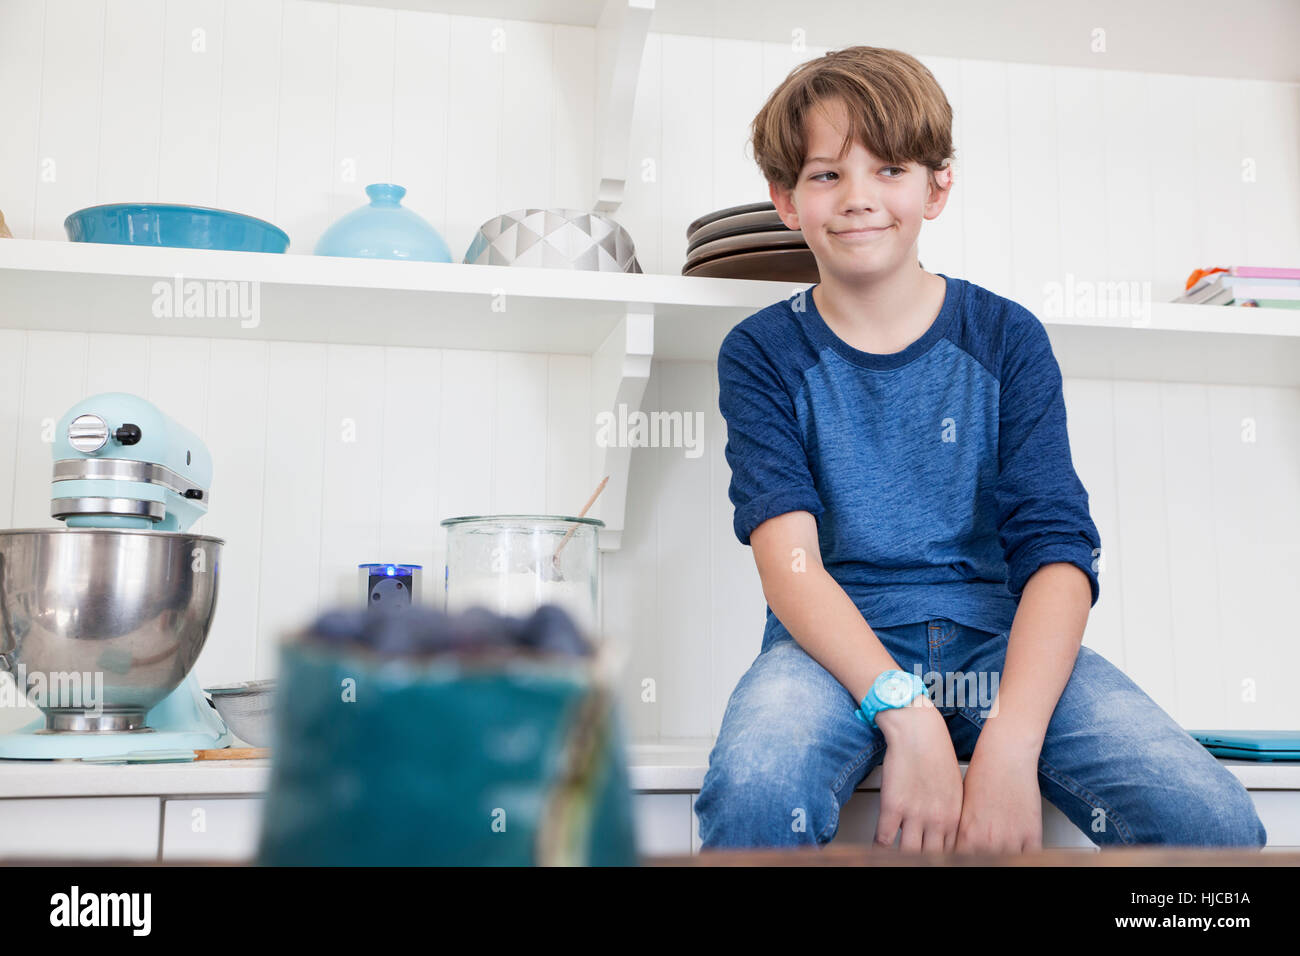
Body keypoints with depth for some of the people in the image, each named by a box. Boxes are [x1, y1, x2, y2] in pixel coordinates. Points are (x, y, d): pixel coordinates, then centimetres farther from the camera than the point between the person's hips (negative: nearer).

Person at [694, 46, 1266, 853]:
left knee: (1218, 825, -21)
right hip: (841, 645, -1)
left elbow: (1058, 552, -5)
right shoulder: (763, 353, 3)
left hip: (1004, 636, 2)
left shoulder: (1006, 339, 5)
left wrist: (1009, 742, -22)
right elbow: (789, 560, -11)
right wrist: (906, 715, -27)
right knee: (754, 792, -35)